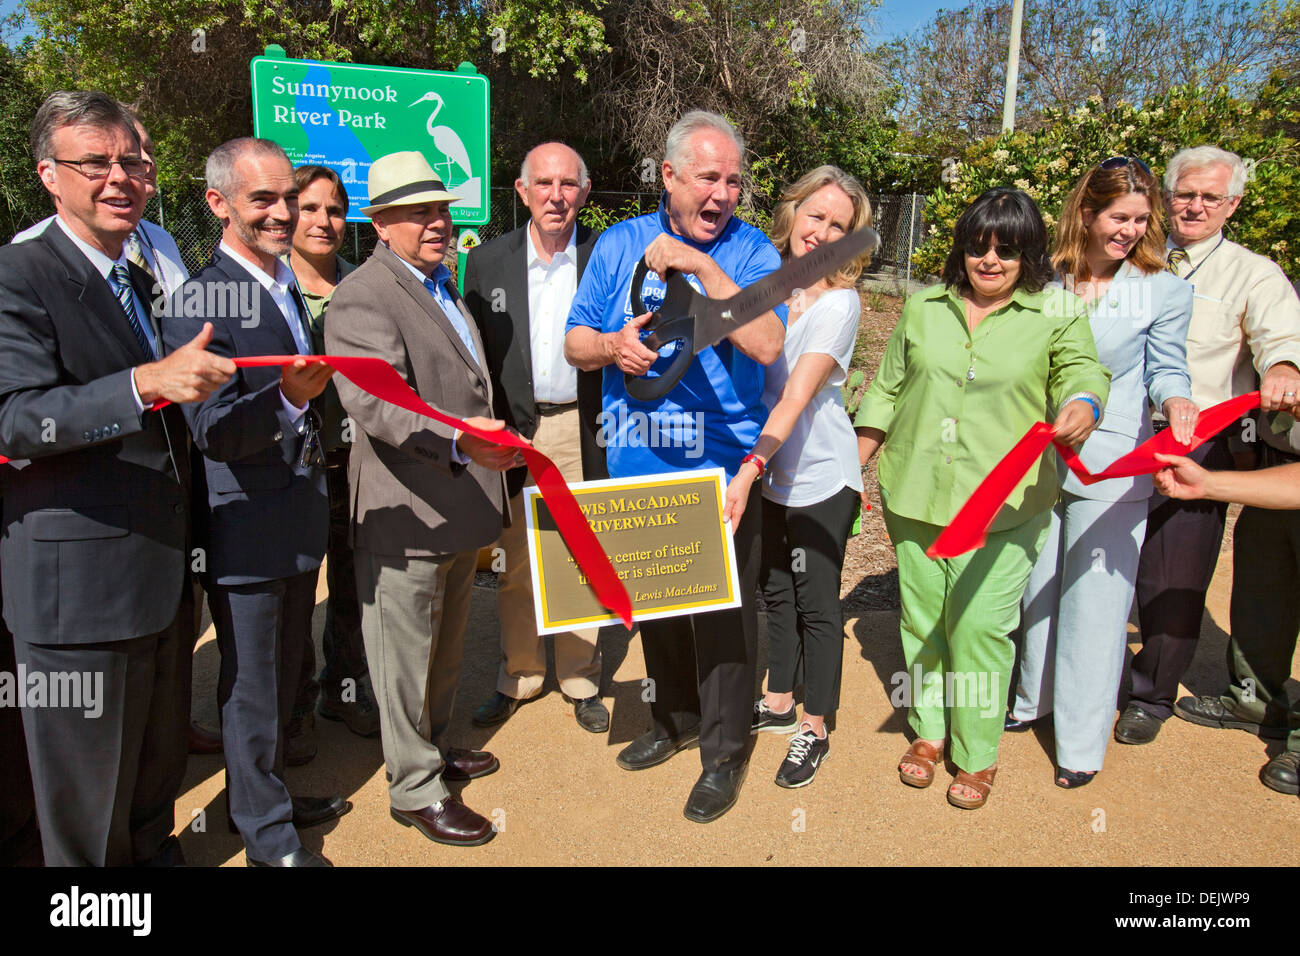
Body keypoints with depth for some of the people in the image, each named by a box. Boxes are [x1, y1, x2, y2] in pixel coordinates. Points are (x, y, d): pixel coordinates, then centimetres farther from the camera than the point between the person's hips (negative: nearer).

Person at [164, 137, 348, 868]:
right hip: (246, 528, -8)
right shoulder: (202, 301, -17)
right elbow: (214, 431, -26)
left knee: (284, 676, 22)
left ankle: (271, 792, 41)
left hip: (300, 524, 8)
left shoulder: (289, 288, 11)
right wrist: (288, 399, -42)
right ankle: (266, 834, 26)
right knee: (251, 685, 7)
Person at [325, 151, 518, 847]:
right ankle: (415, 789, 20)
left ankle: (434, 748, 42)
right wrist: (460, 441, -44)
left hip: (459, 504, 10)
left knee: (445, 646, 23)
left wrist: (491, 443, 32)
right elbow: (374, 403, -31)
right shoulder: (362, 297, -16)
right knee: (406, 654, 5)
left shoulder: (443, 285, 17)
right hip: (405, 516, -10)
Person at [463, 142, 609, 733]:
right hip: (512, 431, 2)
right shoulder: (487, 263, 4)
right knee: (514, 564, 10)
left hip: (583, 432, -1)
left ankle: (580, 680, 24)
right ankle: (519, 677, 28)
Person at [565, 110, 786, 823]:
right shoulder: (620, 244, 6)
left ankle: (724, 751, 22)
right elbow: (574, 342, 9)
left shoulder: (750, 250, -3)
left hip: (720, 470, -4)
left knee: (722, 611, 3)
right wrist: (612, 345, -13)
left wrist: (702, 265, -22)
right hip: (637, 467, 4)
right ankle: (674, 719, 40)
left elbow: (766, 344, -20)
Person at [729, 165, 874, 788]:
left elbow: (797, 397, -26)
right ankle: (779, 704, 36)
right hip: (773, 472, 6)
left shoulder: (839, 303, -16)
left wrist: (749, 468, -35)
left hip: (821, 479, -6)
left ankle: (814, 730, 22)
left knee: (816, 603, 5)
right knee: (775, 590, 18)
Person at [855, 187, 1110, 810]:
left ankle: (978, 756, 19)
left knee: (979, 626, -3)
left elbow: (1081, 370, -2)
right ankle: (929, 732, 33)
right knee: (921, 619, 12)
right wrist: (851, 463, 12)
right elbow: (888, 389, 14)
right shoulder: (924, 307, 10)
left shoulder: (1058, 315, 3)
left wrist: (1082, 404, -27)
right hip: (915, 495, 3)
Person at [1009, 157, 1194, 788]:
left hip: (1112, 466, -3)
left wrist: (1174, 398, -22)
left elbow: (1165, 367, 0)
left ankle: (1082, 740, 15)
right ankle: (1033, 698, 38)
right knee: (1034, 583, 15)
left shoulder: (1165, 291, -2)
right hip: (1037, 455, 3)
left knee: (1094, 598, 0)